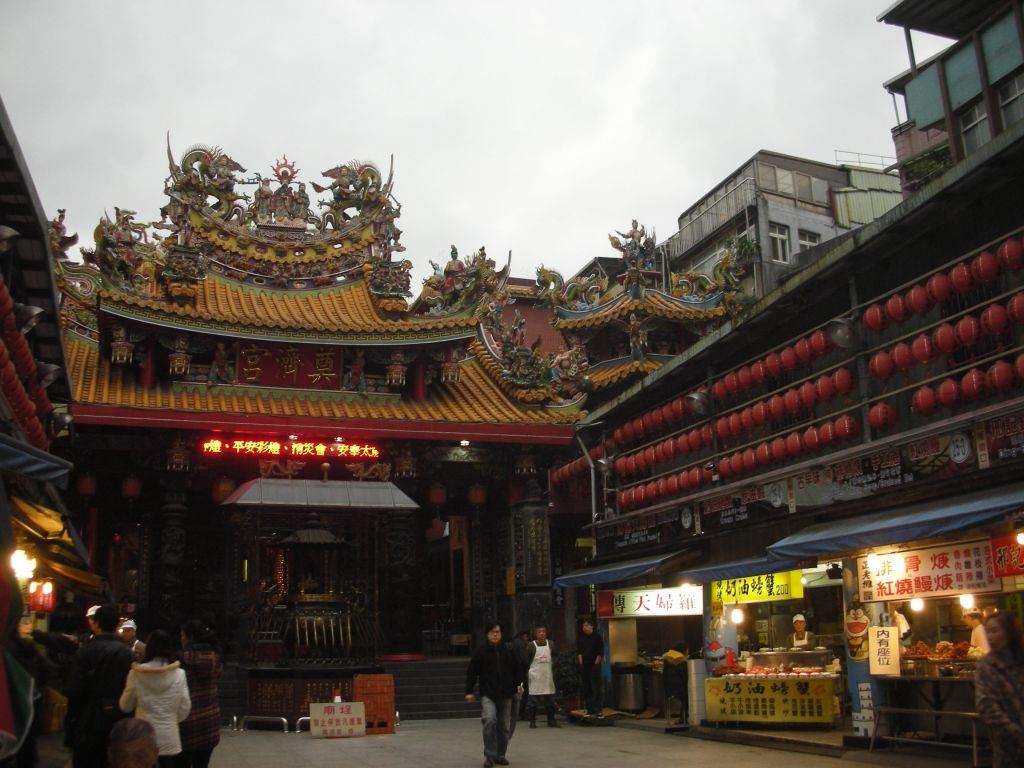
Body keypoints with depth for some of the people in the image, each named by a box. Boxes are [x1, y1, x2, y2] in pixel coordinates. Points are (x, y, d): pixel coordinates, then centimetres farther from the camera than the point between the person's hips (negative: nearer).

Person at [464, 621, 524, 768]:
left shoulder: (509, 651, 7)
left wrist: (519, 685, 5)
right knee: (490, 720, -23)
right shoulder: (480, 652, -1)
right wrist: (469, 692, -4)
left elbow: (517, 669, 15)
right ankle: (489, 755, -11)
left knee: (504, 726, 7)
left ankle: (500, 755, 23)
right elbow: (471, 672, 1)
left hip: (506, 695, 3)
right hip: (488, 694, -3)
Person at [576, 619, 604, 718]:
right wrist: (580, 663, 2)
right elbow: (579, 652, 11)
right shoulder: (580, 639, 8)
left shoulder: (597, 637, -2)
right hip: (584, 666, 4)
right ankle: (590, 711, 11)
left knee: (596, 688, -8)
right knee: (586, 689, 4)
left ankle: (599, 711, -6)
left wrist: (596, 664, -7)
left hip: (594, 666, -4)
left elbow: (600, 653, -3)